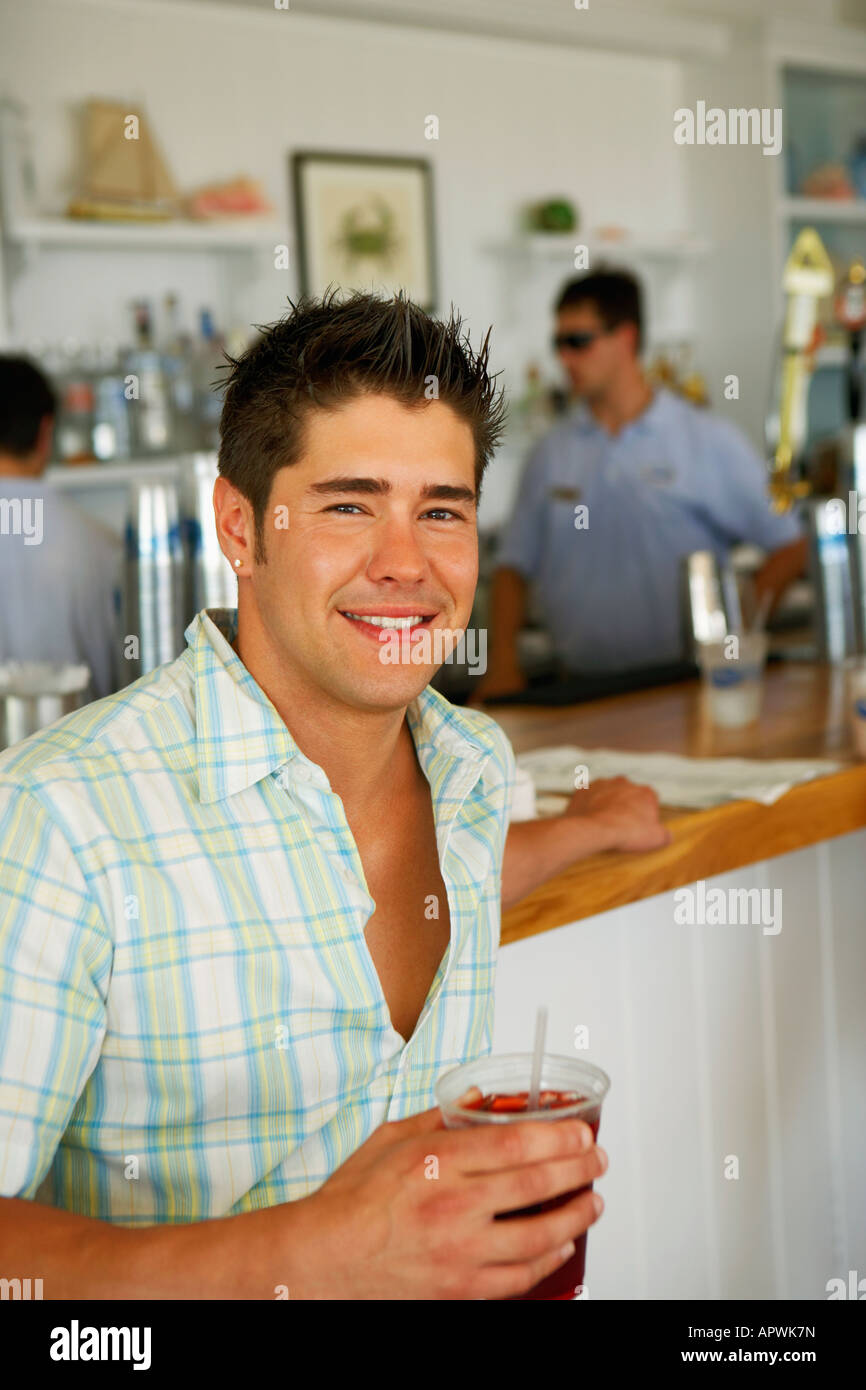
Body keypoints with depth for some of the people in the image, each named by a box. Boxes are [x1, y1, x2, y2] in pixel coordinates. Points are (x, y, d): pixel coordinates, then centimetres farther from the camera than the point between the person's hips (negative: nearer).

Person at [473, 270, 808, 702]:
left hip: (681, 684, -3)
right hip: (579, 689, 3)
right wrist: (503, 663, 1)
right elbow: (514, 564, 16)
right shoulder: (550, 453, 14)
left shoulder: (711, 442, 3)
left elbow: (790, 546, 3)